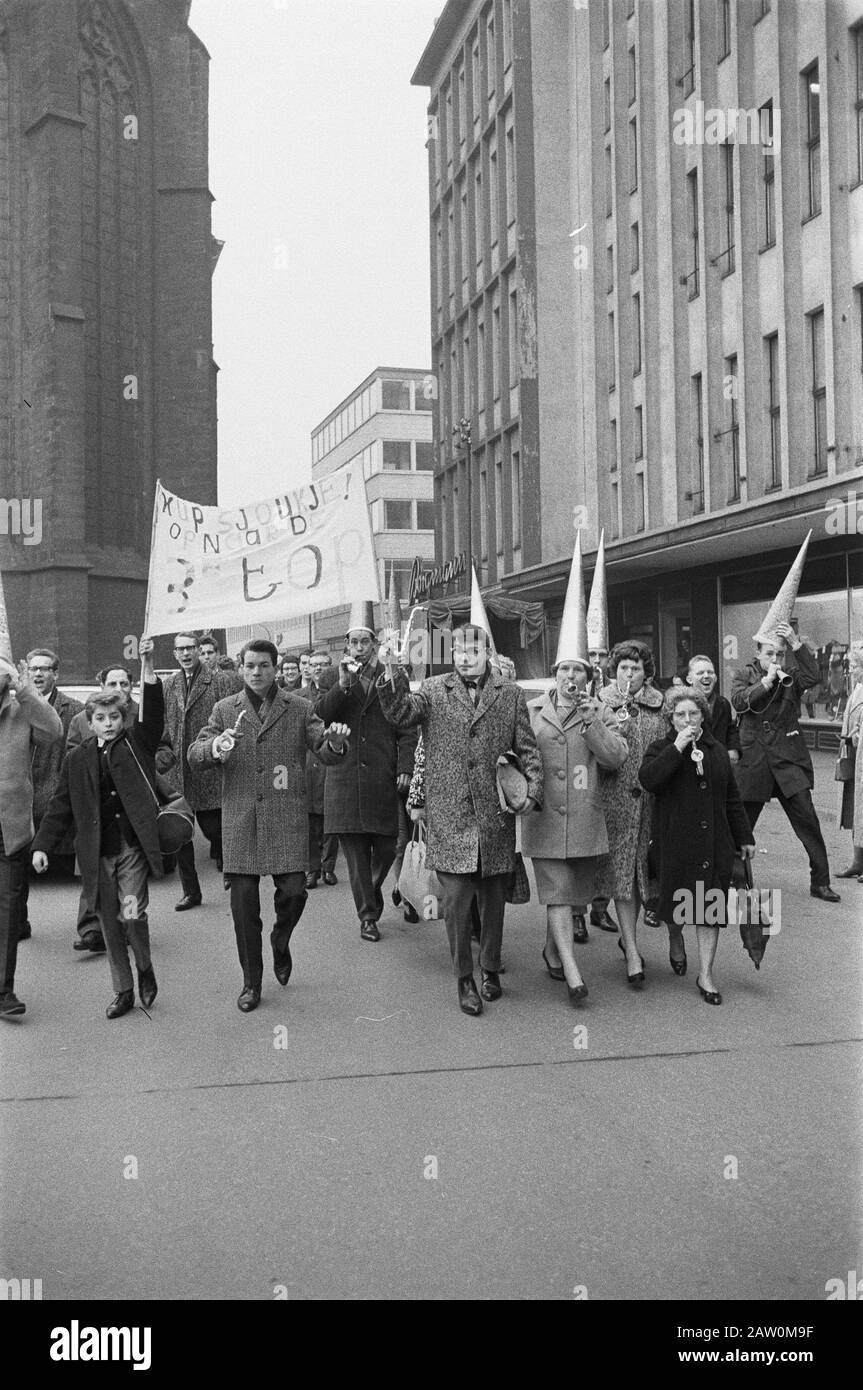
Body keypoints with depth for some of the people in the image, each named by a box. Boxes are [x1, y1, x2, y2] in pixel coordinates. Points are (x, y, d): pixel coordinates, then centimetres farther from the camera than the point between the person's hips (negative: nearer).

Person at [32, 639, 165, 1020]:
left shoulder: (137, 743, 1)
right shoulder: (78, 758, 6)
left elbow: (153, 712, -15)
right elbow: (61, 806, 9)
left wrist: (147, 664, -27)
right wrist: (43, 845, 0)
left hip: (134, 848, -3)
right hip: (98, 854, 3)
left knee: (132, 916, -12)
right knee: (111, 924, 9)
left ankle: (146, 970, 17)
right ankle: (123, 992, 23)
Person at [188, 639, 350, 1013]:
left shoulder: (299, 709, 7)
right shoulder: (224, 710, 9)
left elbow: (327, 755, 4)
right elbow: (194, 757, 4)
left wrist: (335, 743, -20)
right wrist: (216, 747, -19)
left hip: (286, 818, -1)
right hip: (240, 820, 1)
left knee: (293, 890, -8)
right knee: (243, 902, 3)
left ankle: (281, 942, 27)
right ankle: (251, 983, 20)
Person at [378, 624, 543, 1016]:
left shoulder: (510, 694, 8)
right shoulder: (433, 690, 5)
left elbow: (528, 749, 8)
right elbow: (401, 714, -12)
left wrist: (532, 790, -5)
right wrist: (391, 672, -27)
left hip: (495, 814, 1)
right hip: (450, 815, -1)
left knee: (493, 897, 11)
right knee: (456, 899, -2)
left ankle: (490, 969, 29)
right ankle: (464, 978, 13)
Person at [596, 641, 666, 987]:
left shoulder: (658, 705, 9)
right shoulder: (602, 704, 3)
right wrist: (616, 724, -17)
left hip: (649, 799, 3)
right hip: (615, 798, -3)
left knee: (641, 870, 10)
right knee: (621, 871, -5)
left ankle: (627, 936, 29)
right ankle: (632, 953, -3)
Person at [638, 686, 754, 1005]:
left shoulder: (717, 750, 13)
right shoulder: (661, 748, 0)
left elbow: (732, 798, 18)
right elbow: (647, 779, -22)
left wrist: (744, 838, 17)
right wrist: (677, 748, -21)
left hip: (715, 841, 3)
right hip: (674, 840, -3)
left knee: (710, 905, 0)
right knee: (676, 898, 6)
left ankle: (706, 975, 8)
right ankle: (675, 939, 41)